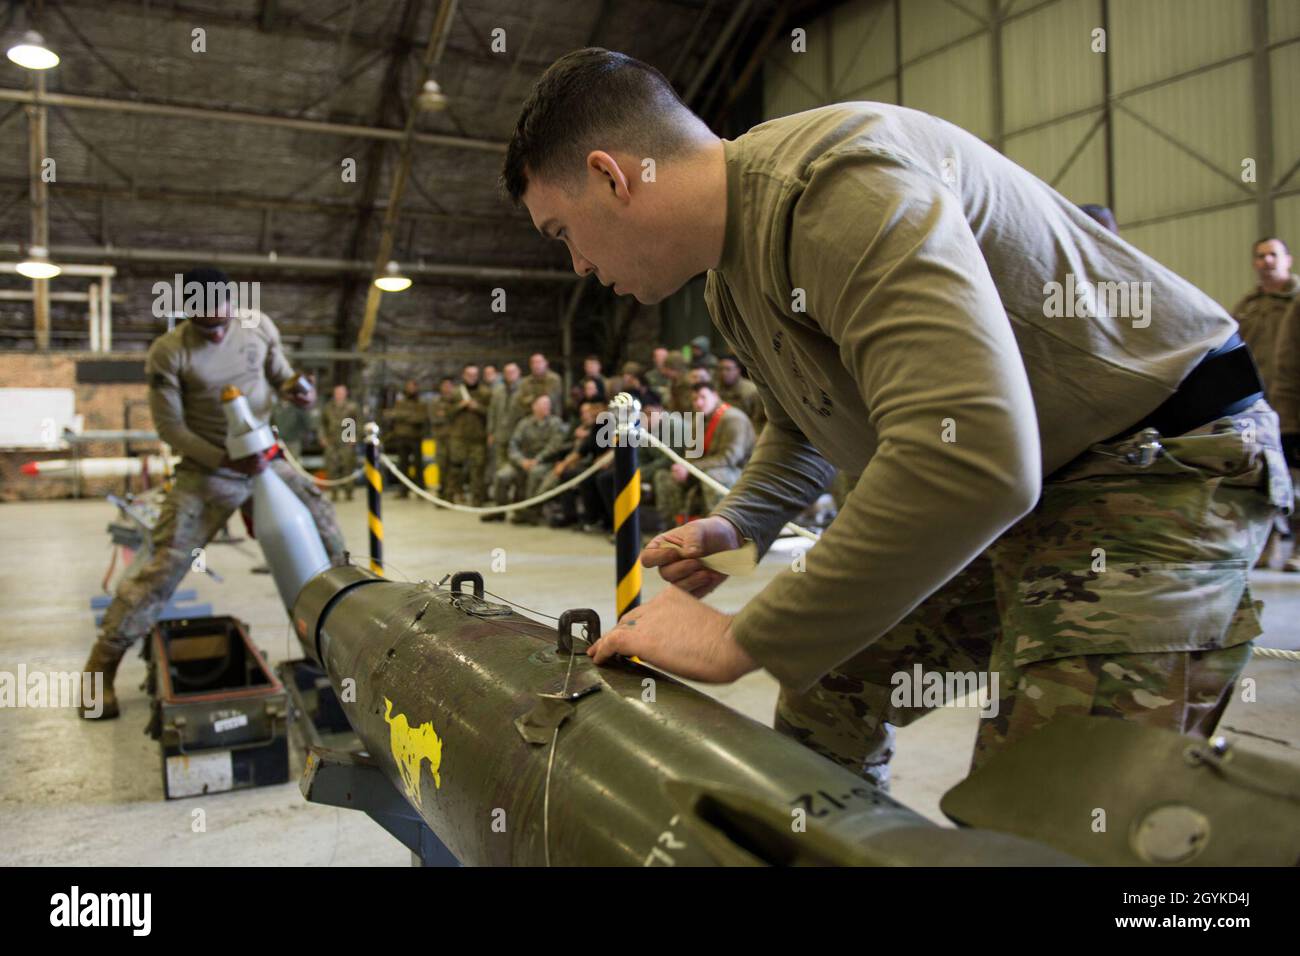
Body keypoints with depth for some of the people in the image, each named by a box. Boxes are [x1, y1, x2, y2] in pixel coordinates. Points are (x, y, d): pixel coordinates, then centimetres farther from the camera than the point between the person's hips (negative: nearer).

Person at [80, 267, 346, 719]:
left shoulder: (258, 326, -3)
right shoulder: (168, 353, -14)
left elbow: (279, 374, 11)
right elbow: (170, 427, -11)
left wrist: (295, 387, -13)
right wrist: (225, 460, -21)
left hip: (265, 458, 4)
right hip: (207, 472, -4)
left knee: (325, 529, 0)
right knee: (165, 566, -8)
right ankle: (102, 663, 5)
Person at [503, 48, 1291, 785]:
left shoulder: (843, 182, -27)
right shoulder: (731, 278, 5)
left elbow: (968, 458, -38)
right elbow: (806, 421, 23)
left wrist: (740, 641, -29)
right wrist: (735, 525, 3)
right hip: (1008, 481, 9)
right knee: (823, 702, 9)